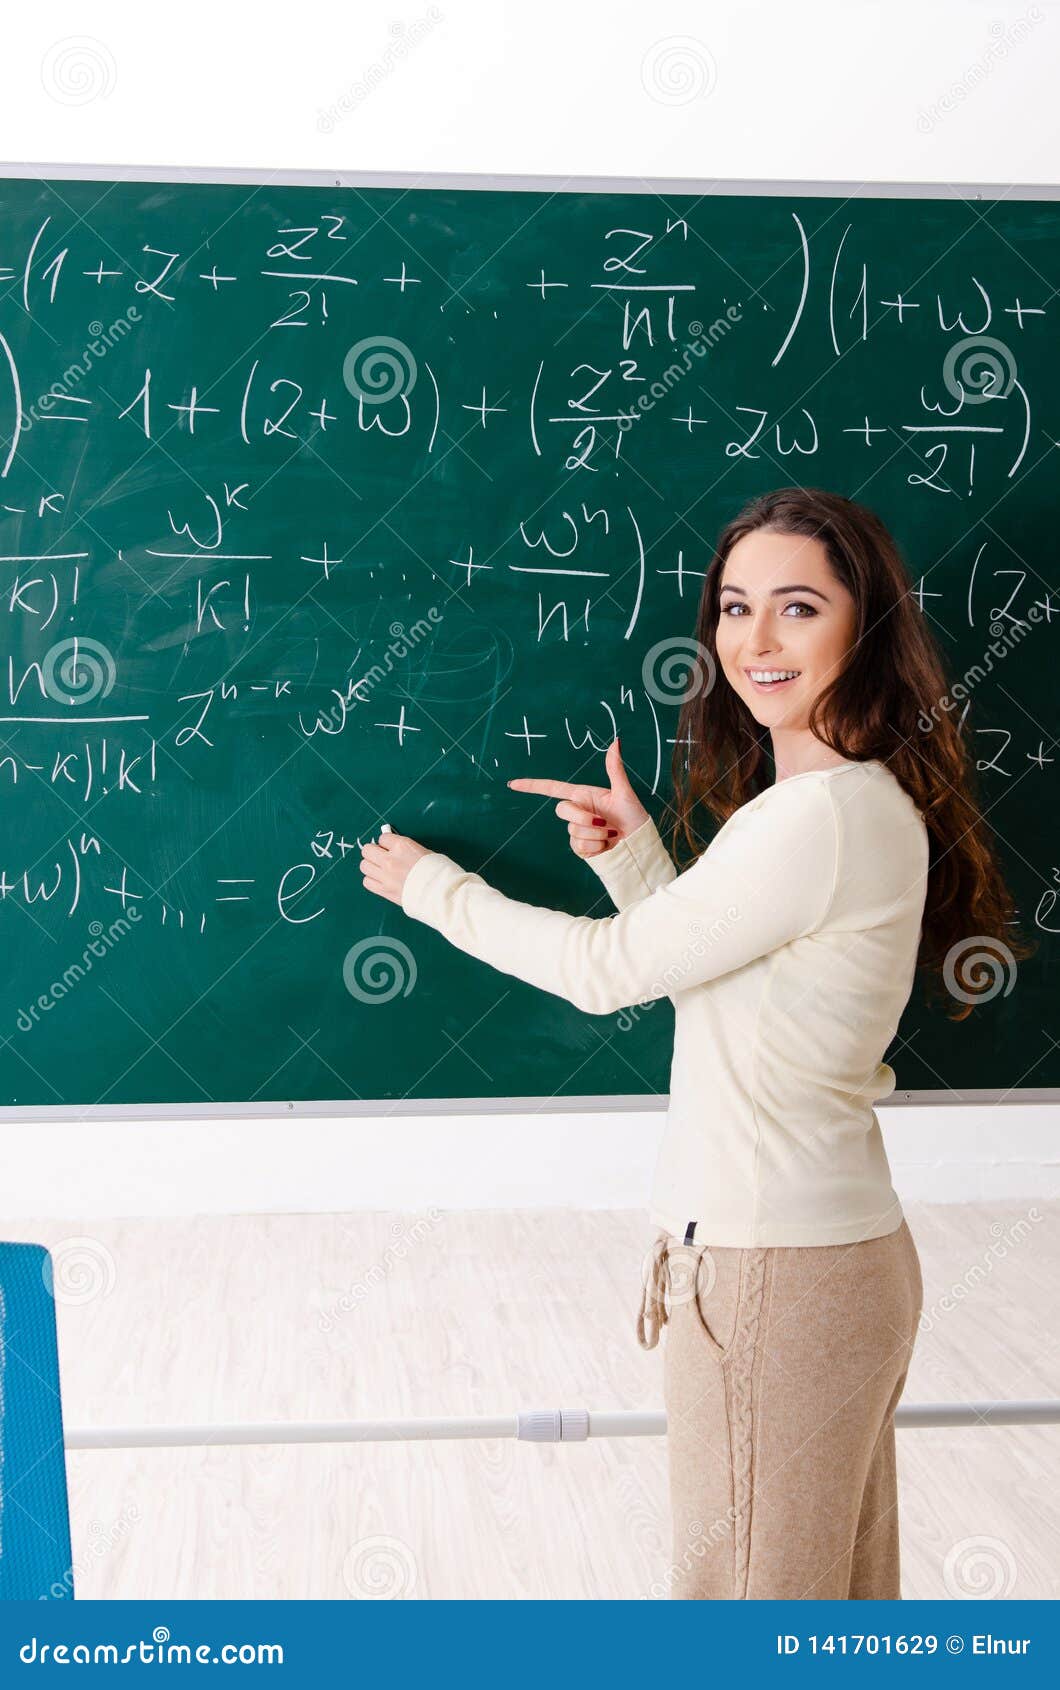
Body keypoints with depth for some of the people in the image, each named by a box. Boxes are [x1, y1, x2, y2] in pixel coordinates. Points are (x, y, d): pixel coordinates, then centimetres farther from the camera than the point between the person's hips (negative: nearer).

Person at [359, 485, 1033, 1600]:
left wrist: (432, 886, -2)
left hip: (772, 1269, -10)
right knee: (836, 1574, 20)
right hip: (832, 1249, 10)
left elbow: (610, 968, -15)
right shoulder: (857, 798, 10)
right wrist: (636, 855, 2)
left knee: (748, 1580, 6)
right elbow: (693, 956, 16)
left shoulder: (821, 816, -22)